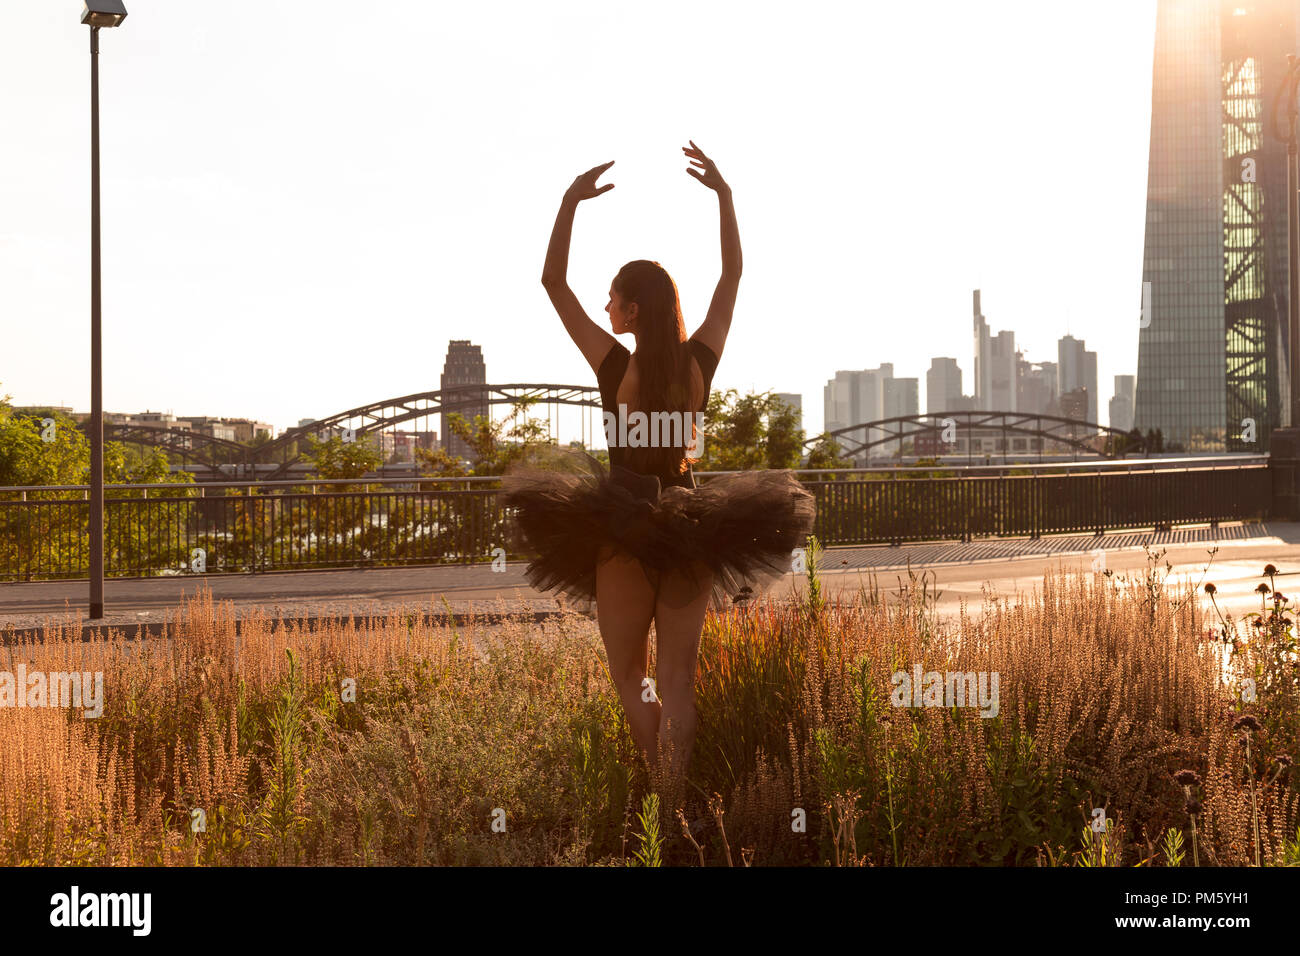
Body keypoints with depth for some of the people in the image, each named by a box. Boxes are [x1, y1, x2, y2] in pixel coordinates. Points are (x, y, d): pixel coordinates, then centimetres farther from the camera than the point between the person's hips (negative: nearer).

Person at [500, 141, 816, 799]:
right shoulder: (700, 362, -3)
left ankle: (658, 784, -10)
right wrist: (723, 195, 11)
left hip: (624, 532, -3)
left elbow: (553, 282, -8)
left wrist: (571, 203, -11)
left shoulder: (616, 366, -12)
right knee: (679, 677, 6)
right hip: (692, 528, 3)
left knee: (630, 676, 7)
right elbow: (732, 275, 10)